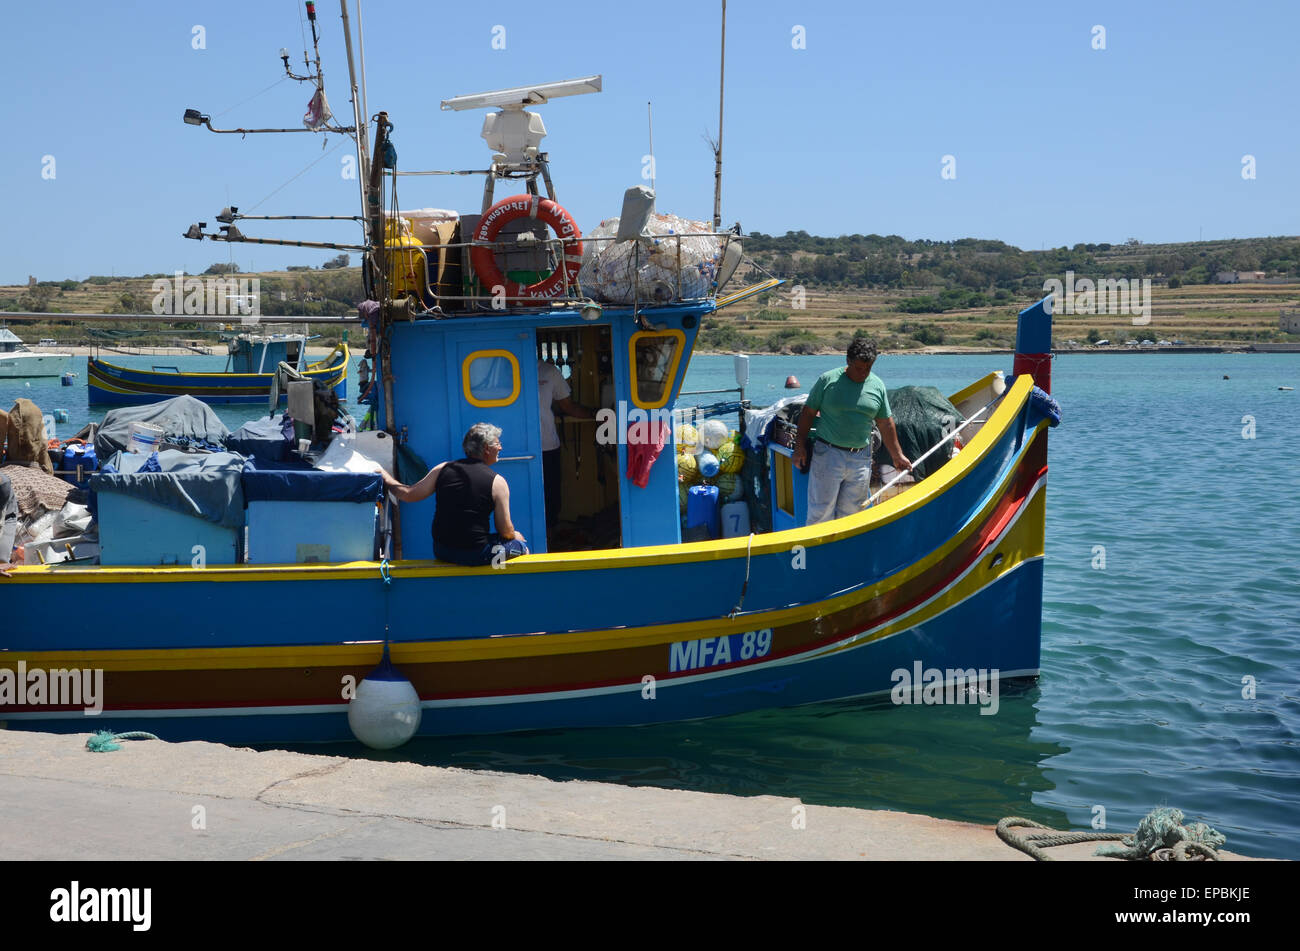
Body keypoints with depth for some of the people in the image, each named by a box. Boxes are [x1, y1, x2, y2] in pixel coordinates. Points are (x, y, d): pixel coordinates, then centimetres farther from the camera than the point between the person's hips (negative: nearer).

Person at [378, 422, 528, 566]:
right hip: (476, 555, -4)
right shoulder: (497, 482, -8)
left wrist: (386, 478, 23)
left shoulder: (443, 469, 1)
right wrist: (514, 535, 18)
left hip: (441, 552, 4)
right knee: (520, 542, 18)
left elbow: (408, 495, 5)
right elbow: (506, 531, -5)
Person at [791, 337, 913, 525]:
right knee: (822, 511, -4)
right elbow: (808, 413, 2)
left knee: (851, 510, 7)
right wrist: (800, 446, -3)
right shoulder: (828, 380, -3)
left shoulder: (877, 386, 7)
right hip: (828, 454, -3)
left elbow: (886, 424, 14)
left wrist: (897, 455, 16)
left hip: (861, 458, 3)